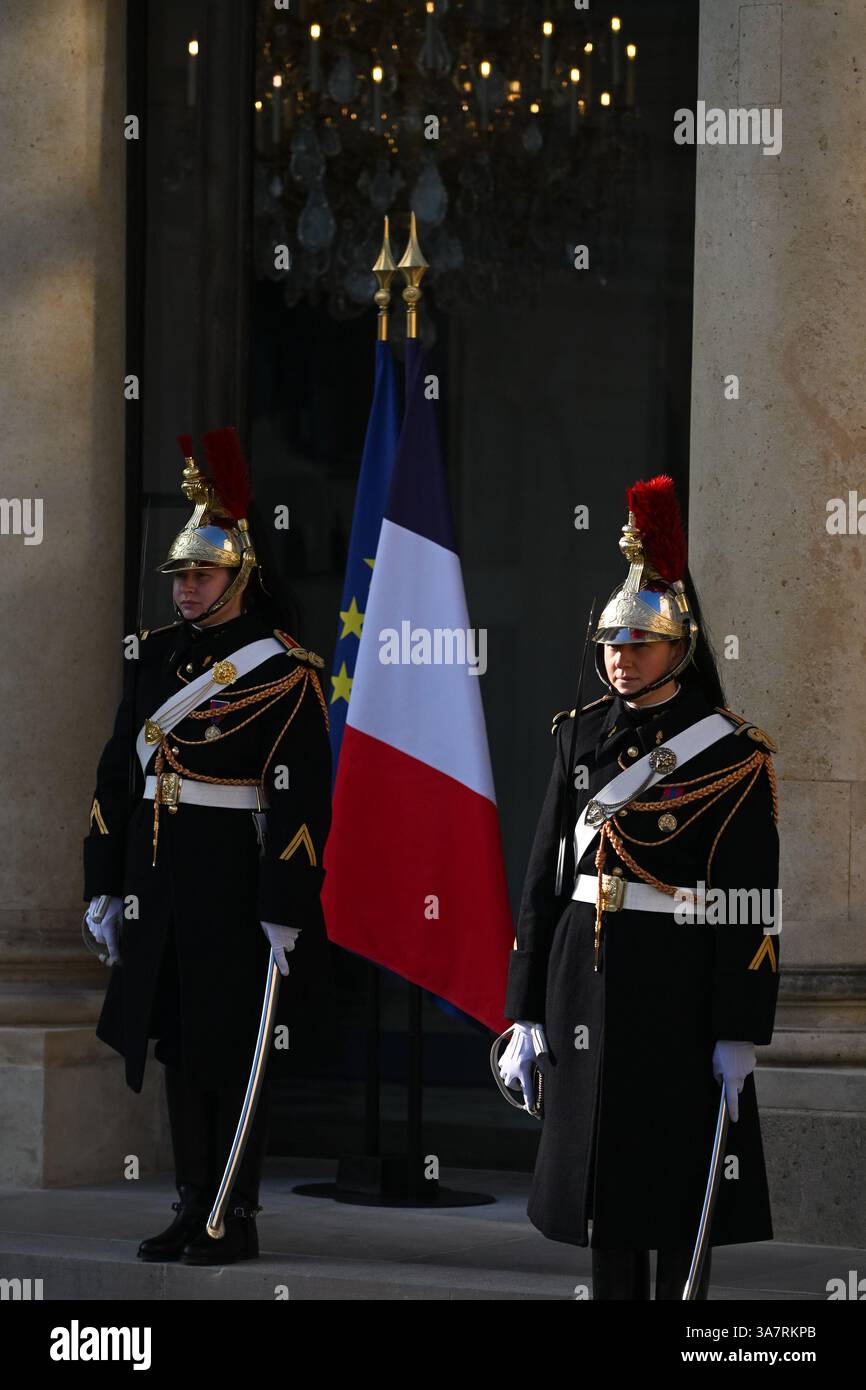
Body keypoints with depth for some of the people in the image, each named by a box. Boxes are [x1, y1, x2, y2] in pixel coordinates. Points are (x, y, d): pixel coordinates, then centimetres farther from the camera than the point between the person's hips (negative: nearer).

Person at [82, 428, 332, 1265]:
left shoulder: (283, 674, -8)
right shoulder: (155, 657, 11)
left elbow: (302, 798, -12)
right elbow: (116, 777, 14)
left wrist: (284, 913, -16)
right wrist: (104, 887, 11)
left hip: (235, 892, -6)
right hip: (159, 890, 6)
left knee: (232, 1055, -1)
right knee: (178, 1048, 10)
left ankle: (238, 1220, 7)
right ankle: (193, 1209, 19)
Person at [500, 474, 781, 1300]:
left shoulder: (732, 755, -6)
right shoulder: (582, 737, 7)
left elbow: (752, 906, -8)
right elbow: (543, 877, 8)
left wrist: (739, 1034, -12)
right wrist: (525, 1015, 5)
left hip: (680, 988, -4)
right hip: (588, 982, 4)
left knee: (681, 1185, 1)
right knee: (604, 1173, 9)